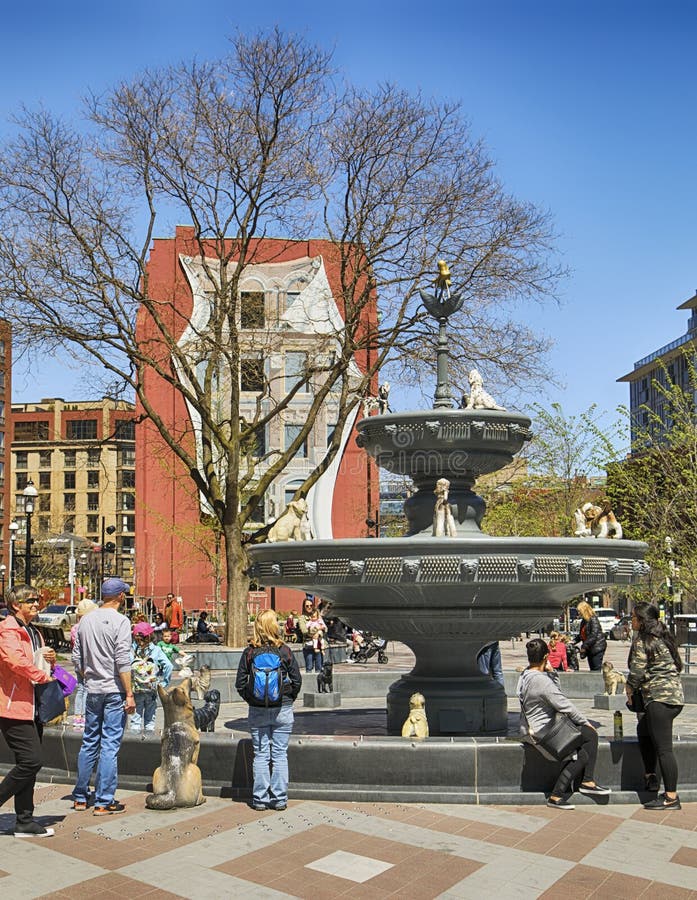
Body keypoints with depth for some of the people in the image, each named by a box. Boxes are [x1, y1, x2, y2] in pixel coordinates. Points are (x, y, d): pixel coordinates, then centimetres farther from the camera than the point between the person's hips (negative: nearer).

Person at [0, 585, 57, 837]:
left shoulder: (34, 633, 20)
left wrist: (50, 659, 8)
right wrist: (41, 675, -18)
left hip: (32, 707, 10)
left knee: (29, 764, 11)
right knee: (31, 761, -14)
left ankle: (25, 821, 18)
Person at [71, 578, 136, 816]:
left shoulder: (86, 620, 7)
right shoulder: (120, 621, -11)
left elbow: (77, 659, 11)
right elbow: (122, 661, -16)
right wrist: (129, 694, -13)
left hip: (92, 690, 6)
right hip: (114, 691, -6)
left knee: (89, 742, 16)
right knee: (109, 745, 0)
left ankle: (80, 797, 24)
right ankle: (104, 802, 3)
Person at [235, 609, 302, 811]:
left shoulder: (250, 652, -6)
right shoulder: (285, 651, -6)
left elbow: (240, 683, -4)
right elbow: (297, 681, -4)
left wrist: (251, 700, 8)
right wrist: (287, 700, 9)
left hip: (257, 711, 0)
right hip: (282, 710, 0)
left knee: (260, 755, 8)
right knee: (280, 754, 7)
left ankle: (260, 799, 11)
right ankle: (279, 799, 10)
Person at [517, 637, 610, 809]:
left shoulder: (524, 675, 5)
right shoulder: (541, 680, -25)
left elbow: (555, 693, 13)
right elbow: (564, 705, -19)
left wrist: (552, 673, -2)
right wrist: (585, 722, -5)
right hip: (544, 731, -10)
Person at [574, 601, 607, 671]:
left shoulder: (593, 619, -13)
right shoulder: (584, 621, 14)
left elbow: (593, 635, -21)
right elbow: (581, 635, 22)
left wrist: (584, 646, -21)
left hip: (597, 647, -9)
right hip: (590, 649, 9)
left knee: (596, 669, -10)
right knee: (592, 669, 10)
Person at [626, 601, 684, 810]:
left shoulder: (642, 641, -11)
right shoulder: (662, 637, 17)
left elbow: (637, 671, -15)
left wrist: (630, 688, 7)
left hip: (660, 698, -10)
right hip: (674, 695, 10)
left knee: (663, 748, -8)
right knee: (643, 730, 25)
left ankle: (671, 798, -6)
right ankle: (650, 777, 30)